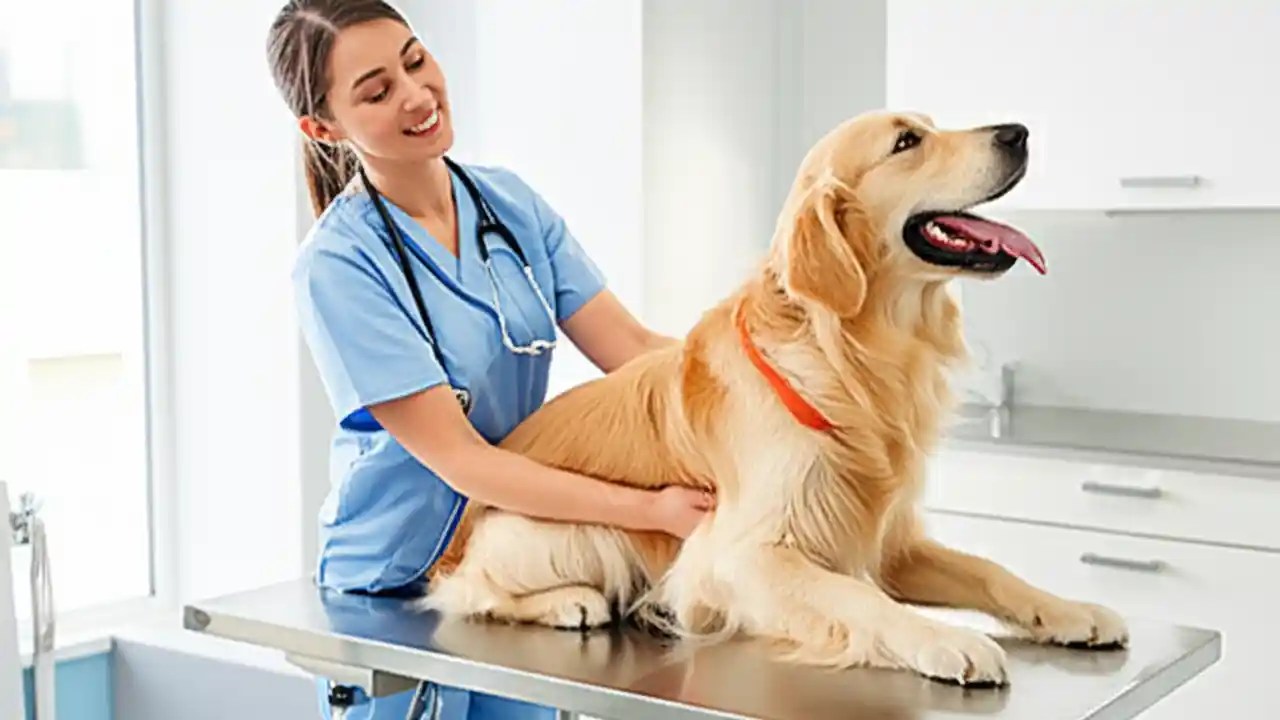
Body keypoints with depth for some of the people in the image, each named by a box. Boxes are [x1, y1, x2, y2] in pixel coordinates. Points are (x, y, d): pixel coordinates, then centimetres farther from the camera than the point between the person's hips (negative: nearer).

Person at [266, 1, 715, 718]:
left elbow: (629, 347, -6)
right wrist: (651, 509, -28)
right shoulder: (338, 264, -19)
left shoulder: (511, 202, -2)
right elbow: (458, 458, -21)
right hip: (392, 589, -4)